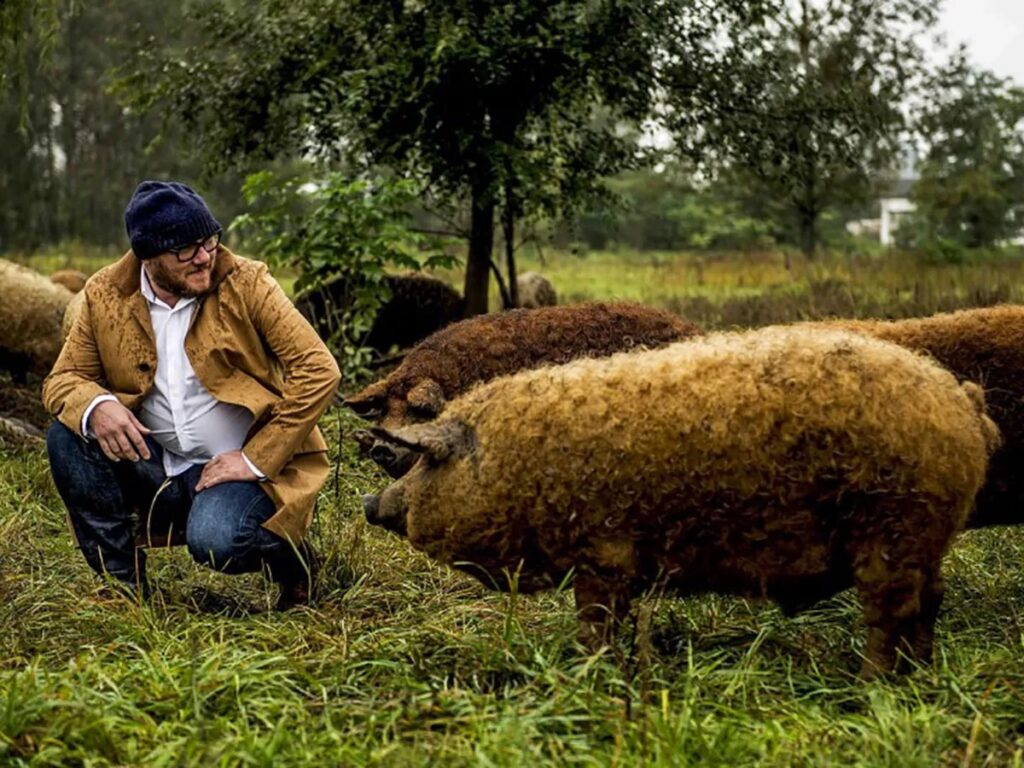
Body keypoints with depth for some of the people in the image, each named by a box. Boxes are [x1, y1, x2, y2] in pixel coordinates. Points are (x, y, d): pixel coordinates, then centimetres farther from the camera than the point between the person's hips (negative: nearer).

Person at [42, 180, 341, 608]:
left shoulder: (245, 284, -10)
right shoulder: (106, 296, -2)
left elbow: (318, 371, -14)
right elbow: (63, 378, 2)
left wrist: (256, 459, -17)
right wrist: (96, 406, -24)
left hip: (246, 463, -4)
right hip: (157, 466, 4)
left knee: (215, 542, -32)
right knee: (66, 439, -18)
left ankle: (289, 557, 4)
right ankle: (122, 584, -5)